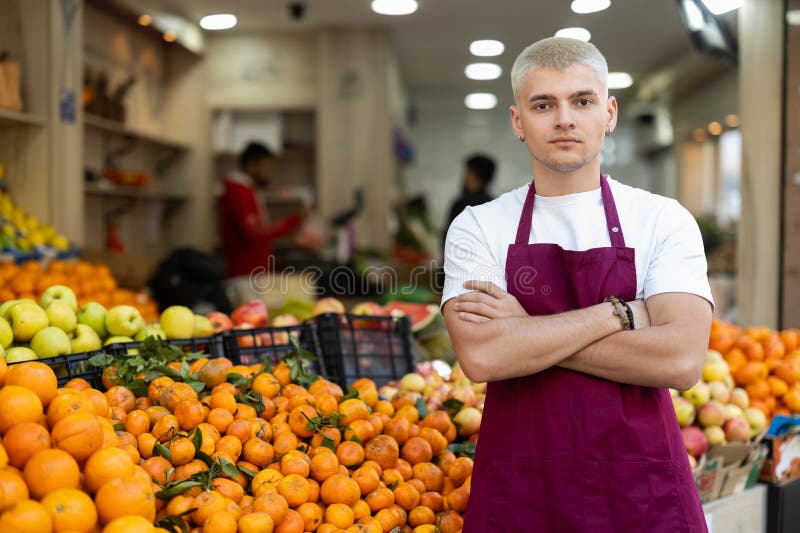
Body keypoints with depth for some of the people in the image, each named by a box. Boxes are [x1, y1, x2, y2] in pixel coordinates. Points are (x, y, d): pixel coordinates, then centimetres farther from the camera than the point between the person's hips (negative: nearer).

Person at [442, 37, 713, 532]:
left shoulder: (663, 220, -1)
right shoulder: (478, 227, -1)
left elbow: (682, 359, -14)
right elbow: (481, 356, -16)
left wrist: (526, 331, -14)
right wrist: (621, 313, -13)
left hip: (643, 490, 0)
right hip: (517, 491, 0)